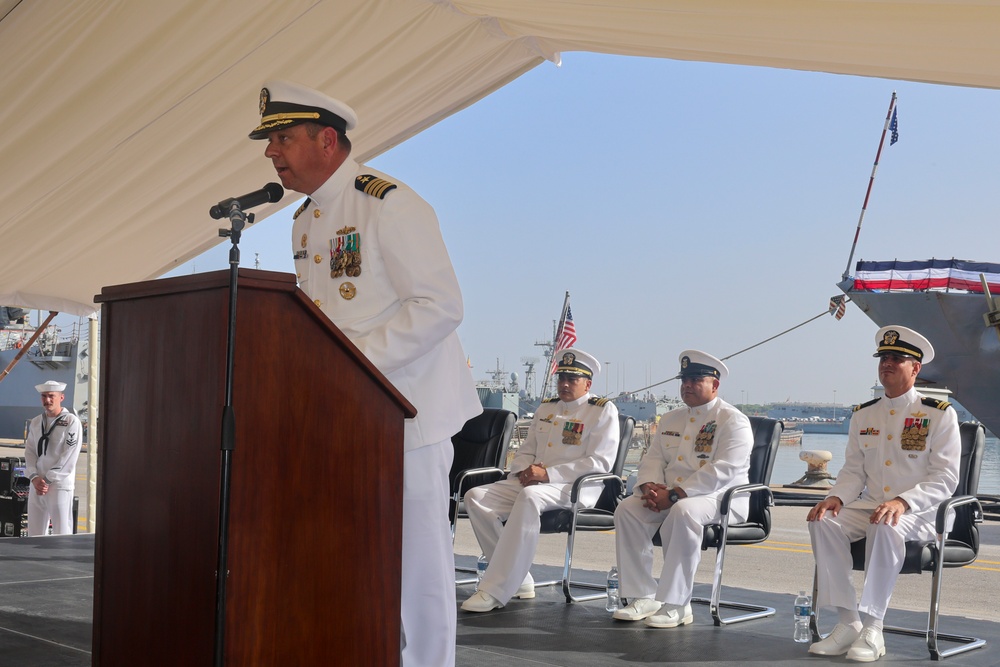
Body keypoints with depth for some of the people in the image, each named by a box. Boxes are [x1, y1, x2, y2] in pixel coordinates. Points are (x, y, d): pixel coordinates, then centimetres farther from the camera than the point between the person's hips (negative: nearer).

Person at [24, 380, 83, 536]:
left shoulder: (71, 422, -5)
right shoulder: (35, 422, 13)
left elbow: (69, 457, -11)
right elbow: (29, 452, 9)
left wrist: (47, 480, -12)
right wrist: (34, 477, -7)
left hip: (60, 485, -6)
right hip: (36, 485, 6)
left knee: (61, 533, -3)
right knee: (34, 533, 8)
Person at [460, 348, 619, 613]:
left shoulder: (603, 410, 0)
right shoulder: (545, 408, 21)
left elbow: (600, 463, -11)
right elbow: (525, 451, 24)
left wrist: (548, 474, -17)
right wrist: (524, 471, -3)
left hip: (578, 487, -7)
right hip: (531, 482, 7)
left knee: (530, 497, -39)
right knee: (476, 497, -16)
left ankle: (495, 591, -39)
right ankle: (518, 579, -14)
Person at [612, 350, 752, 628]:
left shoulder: (732, 420, -6)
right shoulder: (671, 419, 19)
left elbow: (723, 471, -18)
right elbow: (653, 458, 14)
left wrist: (674, 495, -23)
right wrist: (649, 486, -11)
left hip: (719, 496, -7)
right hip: (669, 494, 7)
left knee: (683, 512, -38)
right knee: (627, 509, -17)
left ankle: (675, 604, -31)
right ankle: (642, 597, -15)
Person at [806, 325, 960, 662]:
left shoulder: (939, 414, -2)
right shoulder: (863, 414, 13)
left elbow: (945, 478, -9)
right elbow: (853, 471, 12)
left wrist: (903, 502, -25)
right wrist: (835, 497, -11)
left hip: (918, 513, -5)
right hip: (870, 506, 5)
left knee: (885, 528, -38)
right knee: (824, 521, -24)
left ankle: (872, 629, -31)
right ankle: (848, 622, -21)